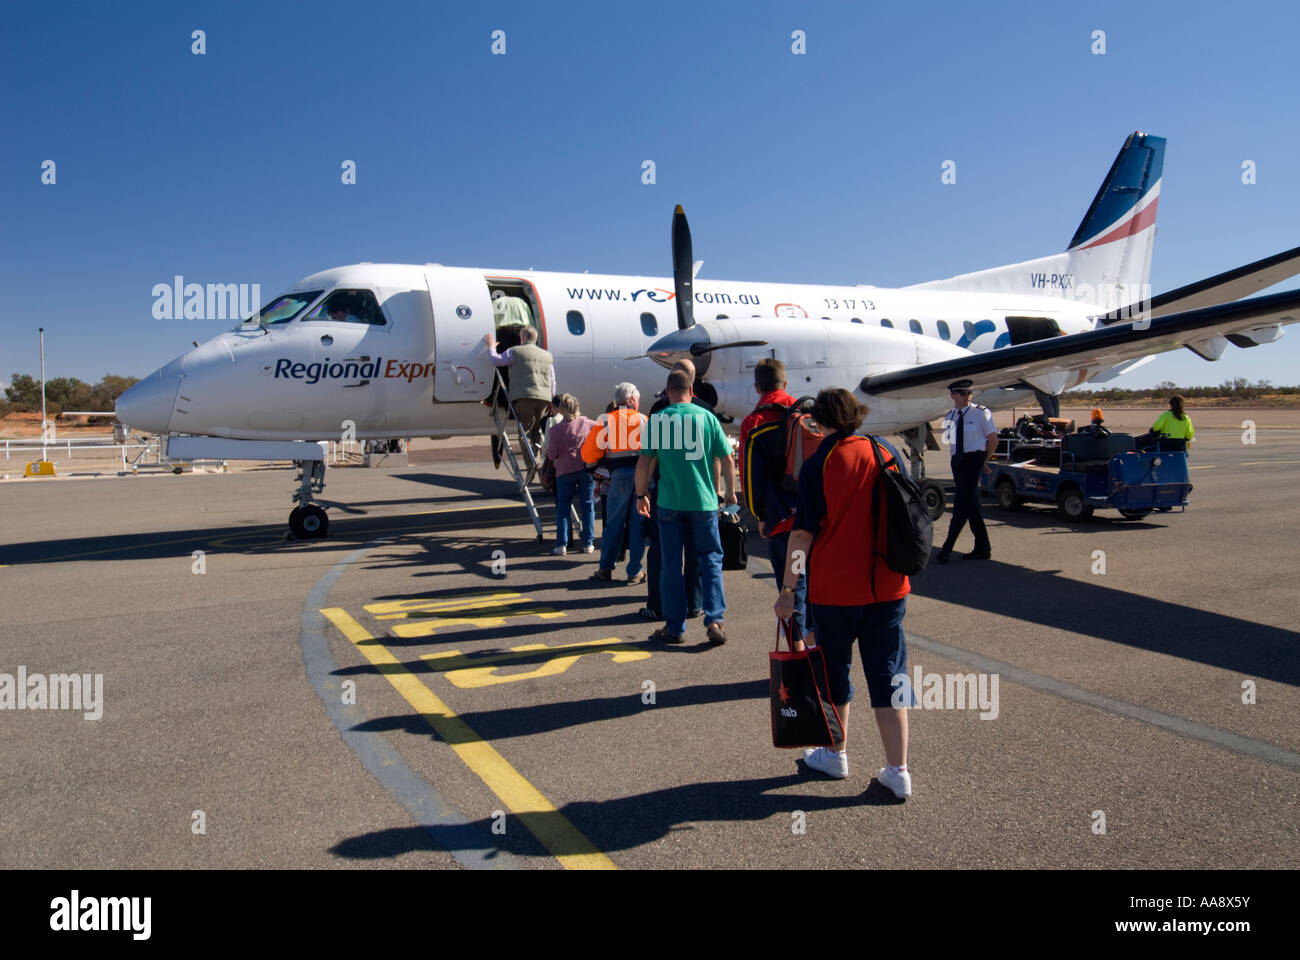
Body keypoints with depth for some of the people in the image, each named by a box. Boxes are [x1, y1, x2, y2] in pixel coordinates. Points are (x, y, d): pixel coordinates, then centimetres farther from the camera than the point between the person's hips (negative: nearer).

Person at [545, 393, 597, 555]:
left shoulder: (555, 430, -9)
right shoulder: (587, 423, -2)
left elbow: (552, 454, -8)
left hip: (565, 471, -2)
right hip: (587, 469, 2)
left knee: (563, 507, 8)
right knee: (587, 505, 9)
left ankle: (561, 545, 4)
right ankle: (588, 543, 11)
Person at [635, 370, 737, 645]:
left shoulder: (657, 420, -2)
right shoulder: (706, 417, -1)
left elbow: (645, 462, -4)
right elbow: (726, 460, 1)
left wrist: (641, 494, 10)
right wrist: (730, 492, 15)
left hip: (669, 502, 0)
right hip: (704, 501, 0)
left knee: (671, 565, 9)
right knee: (711, 559, 12)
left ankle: (674, 628, 14)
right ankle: (715, 620, 1)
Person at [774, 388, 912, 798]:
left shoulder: (818, 465, -10)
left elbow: (803, 533, -13)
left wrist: (787, 588, -8)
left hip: (834, 588, -3)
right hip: (887, 586, 4)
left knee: (835, 668, 15)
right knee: (887, 673, 9)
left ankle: (835, 754, 30)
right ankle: (898, 771, 11)